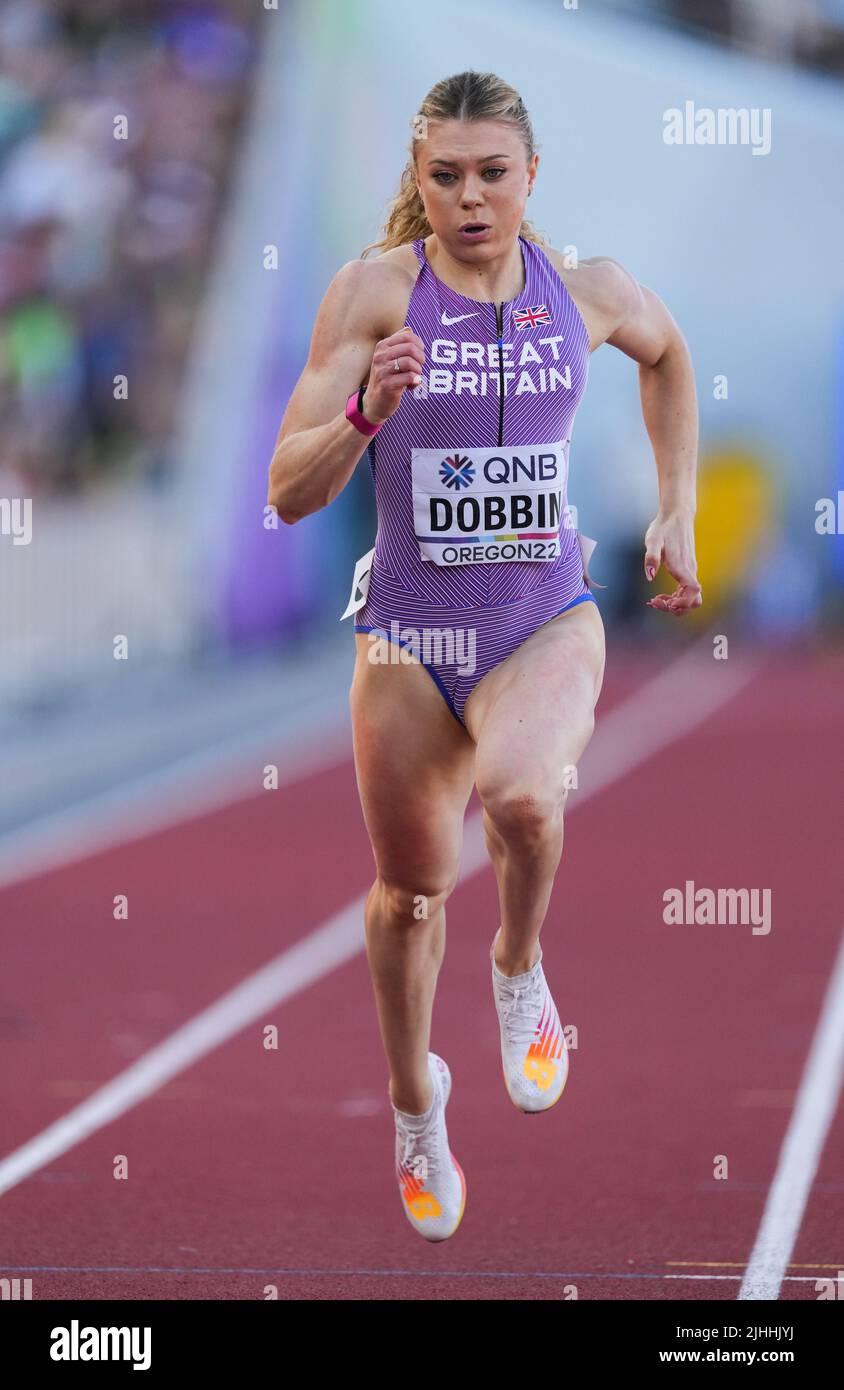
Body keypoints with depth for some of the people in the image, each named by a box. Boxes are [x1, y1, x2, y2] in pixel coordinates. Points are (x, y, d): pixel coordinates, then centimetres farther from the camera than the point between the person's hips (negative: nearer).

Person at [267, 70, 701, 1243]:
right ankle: (416, 1106, 43)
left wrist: (678, 514, 17)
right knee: (412, 889, 14)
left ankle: (520, 970, 2)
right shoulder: (378, 290, -11)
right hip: (409, 632, 0)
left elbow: (667, 354, 22)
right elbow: (289, 493, -13)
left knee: (522, 794, -32)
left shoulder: (588, 291, -4)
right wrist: (364, 414, -32)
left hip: (547, 623, 0)